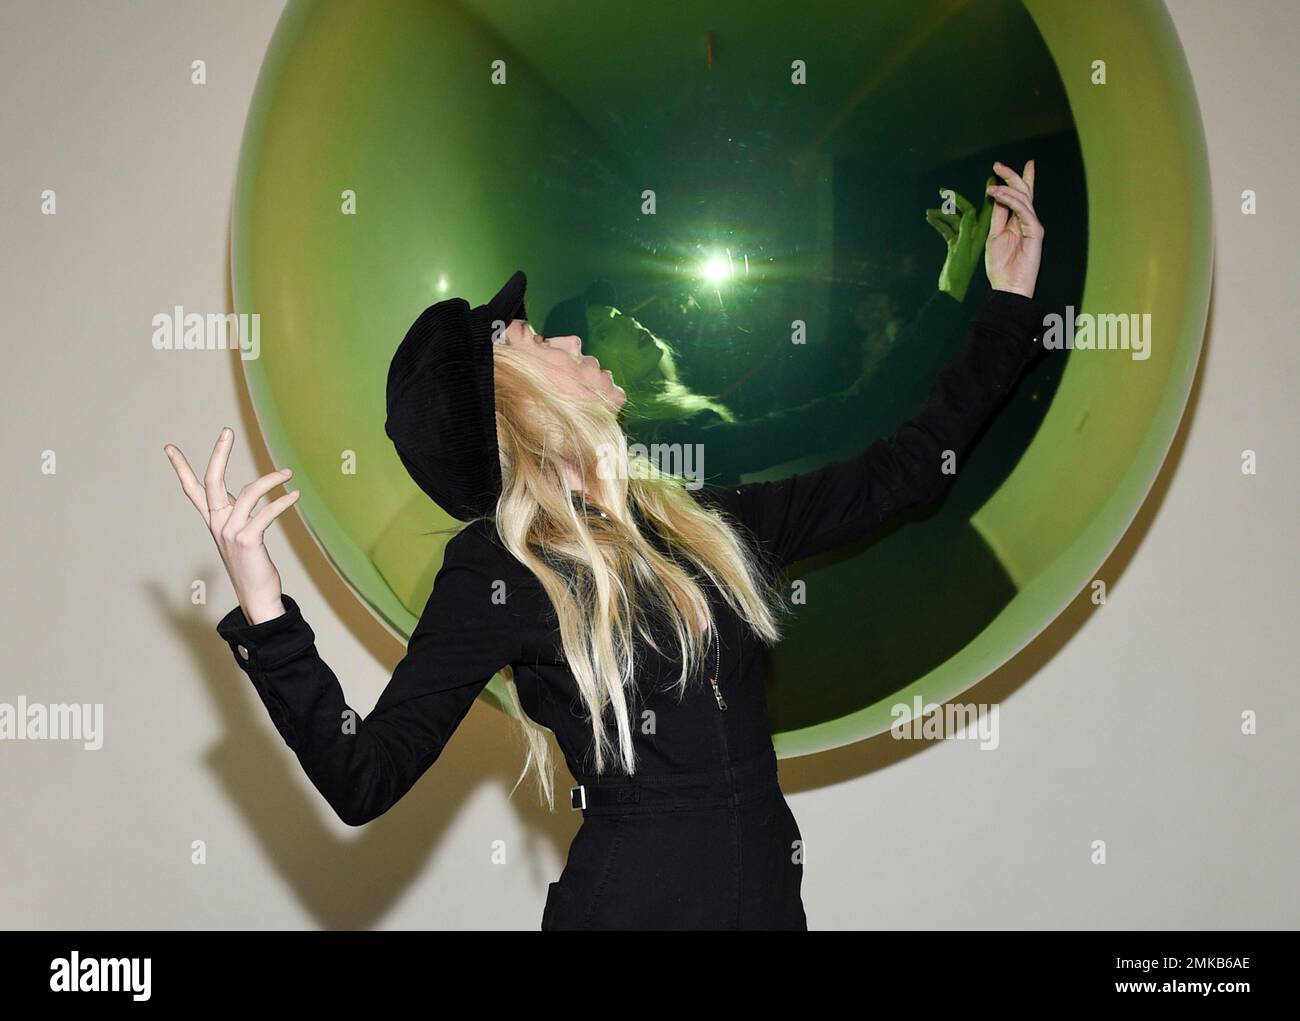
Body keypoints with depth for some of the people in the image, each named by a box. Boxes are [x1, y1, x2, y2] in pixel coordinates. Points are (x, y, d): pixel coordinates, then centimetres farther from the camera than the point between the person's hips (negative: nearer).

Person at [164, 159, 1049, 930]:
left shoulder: (698, 520, 9)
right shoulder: (497, 569, -8)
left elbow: (906, 467, 18)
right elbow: (363, 780, -15)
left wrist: (1010, 305, 23)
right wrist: (263, 609, -26)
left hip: (770, 894, 6)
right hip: (629, 903, -6)